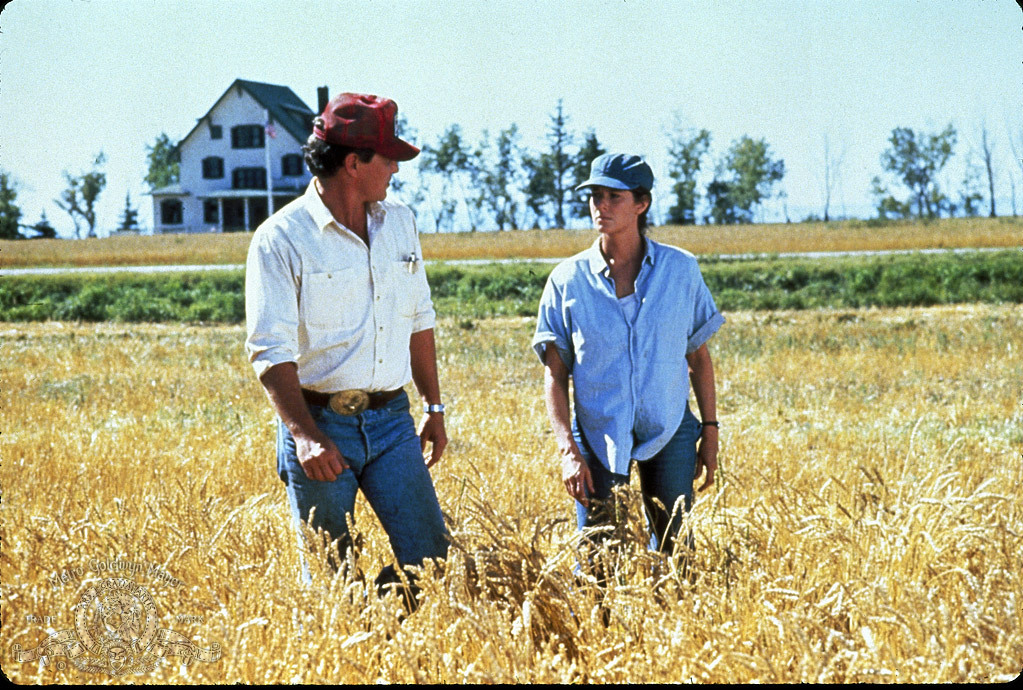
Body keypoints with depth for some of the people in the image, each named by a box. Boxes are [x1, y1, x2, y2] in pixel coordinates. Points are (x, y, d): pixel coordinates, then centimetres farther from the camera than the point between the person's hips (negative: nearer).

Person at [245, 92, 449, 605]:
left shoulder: (399, 223, 10)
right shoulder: (281, 239, -10)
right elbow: (271, 351, -15)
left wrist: (434, 406, 16)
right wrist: (305, 435, -26)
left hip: (392, 422, 5)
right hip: (319, 424, -5)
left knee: (431, 555, 0)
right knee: (329, 575, 3)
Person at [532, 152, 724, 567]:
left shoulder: (681, 270, 0)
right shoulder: (568, 279, -2)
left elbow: (699, 357, 8)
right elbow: (555, 376, -2)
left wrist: (710, 431, 4)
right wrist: (568, 450, -11)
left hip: (669, 430, 1)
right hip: (597, 431, -1)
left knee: (675, 548, 4)